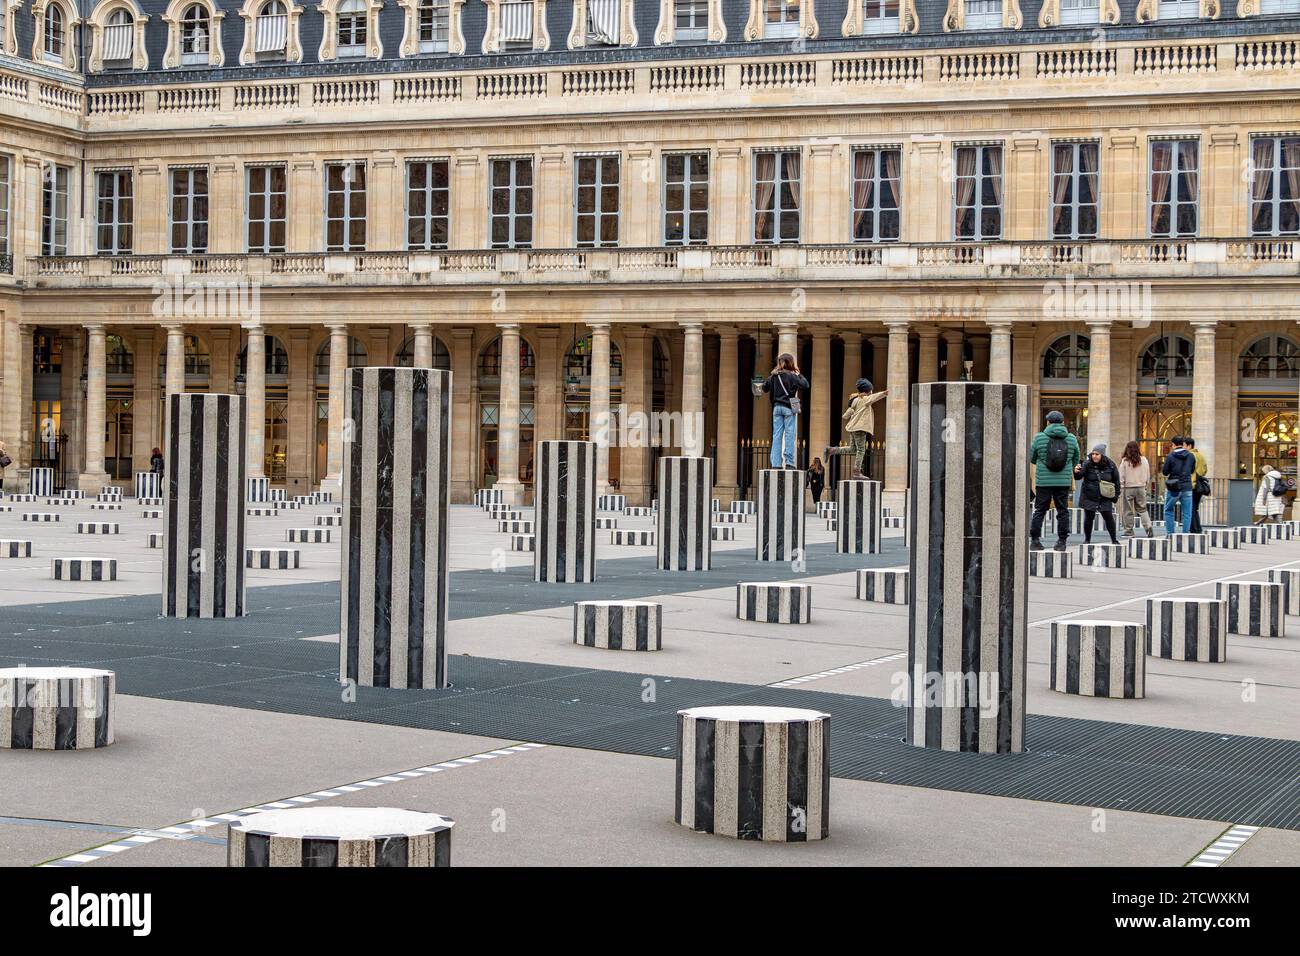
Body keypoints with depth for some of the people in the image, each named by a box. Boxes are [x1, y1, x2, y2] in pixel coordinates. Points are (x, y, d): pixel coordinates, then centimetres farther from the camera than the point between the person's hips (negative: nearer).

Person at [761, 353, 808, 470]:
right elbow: (805, 386, -13)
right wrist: (799, 375, 0)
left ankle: (776, 463, 2)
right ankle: (789, 462, -4)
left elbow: (765, 388, 12)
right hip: (789, 408, -4)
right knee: (790, 435, 0)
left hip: (777, 407, 4)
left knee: (777, 436, 5)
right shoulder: (792, 376, -9)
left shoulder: (774, 376, 5)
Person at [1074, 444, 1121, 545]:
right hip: (1089, 497, -1)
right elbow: (1079, 476, -22)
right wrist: (1076, 472, -45)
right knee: (1088, 518, 2)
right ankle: (1087, 539, 16)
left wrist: (1116, 494, 4)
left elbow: (1116, 480, 7)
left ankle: (1114, 539, 14)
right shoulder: (1087, 464, -9)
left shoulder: (1110, 465, -4)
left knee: (1109, 518, 1)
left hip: (1105, 498, 1)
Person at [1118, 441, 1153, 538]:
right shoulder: (1144, 460, 1)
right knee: (1142, 509, 12)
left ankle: (1128, 530, 8)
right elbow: (1148, 476, 8)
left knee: (1128, 510, 5)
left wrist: (1120, 489, 0)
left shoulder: (1124, 461, -9)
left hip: (1128, 487, -3)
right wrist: (1146, 486, 18)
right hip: (1141, 487, 3)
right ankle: (1148, 526, -4)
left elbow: (1121, 477, -6)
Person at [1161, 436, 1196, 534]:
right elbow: (1192, 471, 14)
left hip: (1174, 488, -2)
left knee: (1168, 511, 13)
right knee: (1187, 513, 6)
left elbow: (1165, 472, -5)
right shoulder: (1190, 456, 1)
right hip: (1187, 488, 2)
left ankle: (1170, 533, 8)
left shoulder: (1171, 456, -9)